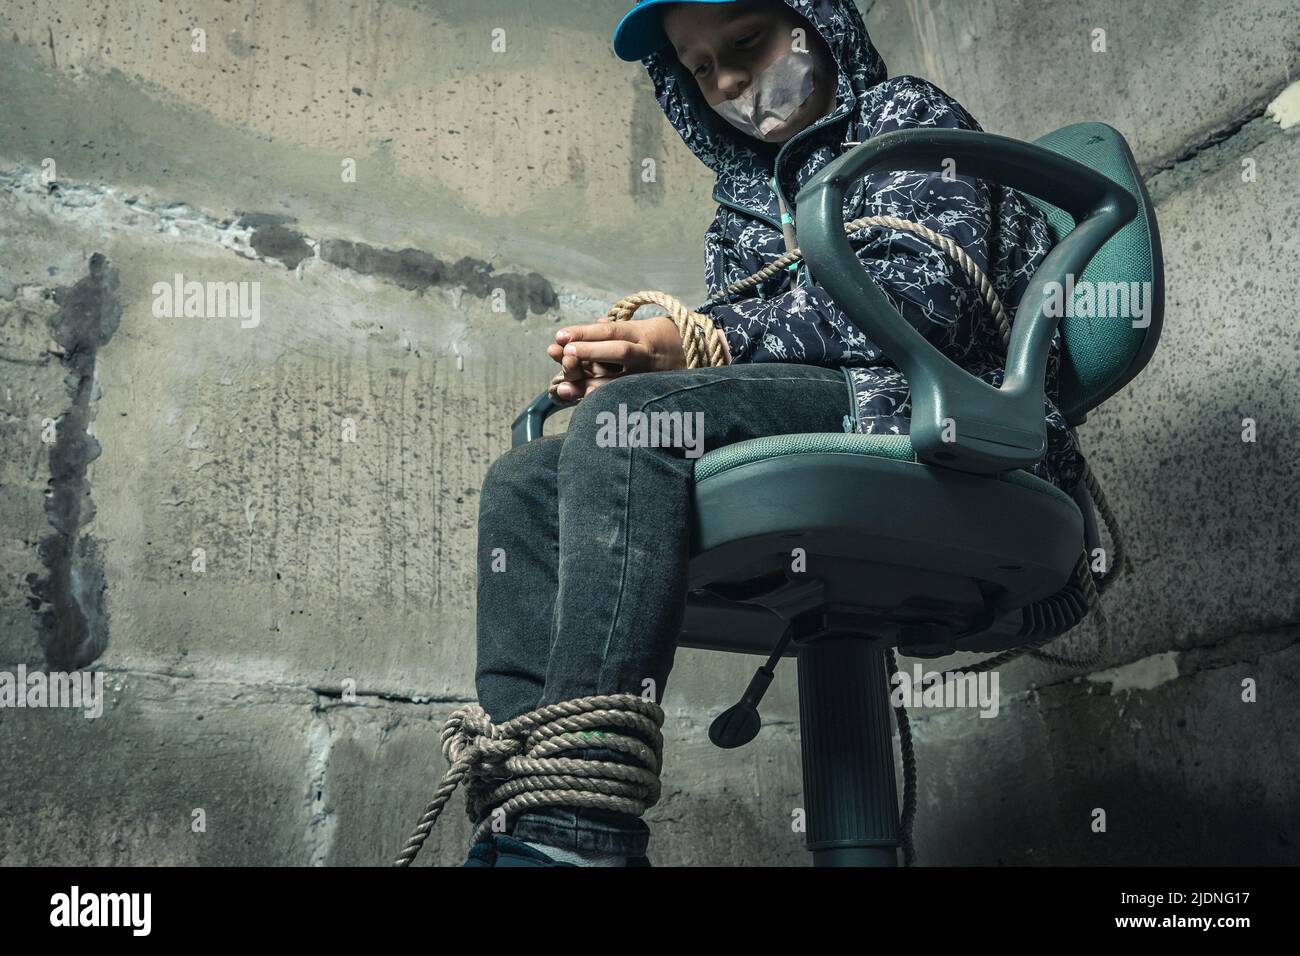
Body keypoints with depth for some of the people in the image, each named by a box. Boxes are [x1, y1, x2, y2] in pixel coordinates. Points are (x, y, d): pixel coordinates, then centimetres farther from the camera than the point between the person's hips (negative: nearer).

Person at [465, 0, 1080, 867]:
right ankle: (528, 805, -25)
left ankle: (577, 832, -40)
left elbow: (917, 299, -9)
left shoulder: (906, 114, 9)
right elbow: (739, 354, 20)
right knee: (525, 483, -5)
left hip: (937, 427, -8)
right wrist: (635, 362, -4)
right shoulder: (746, 198, 30)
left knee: (631, 420, -29)